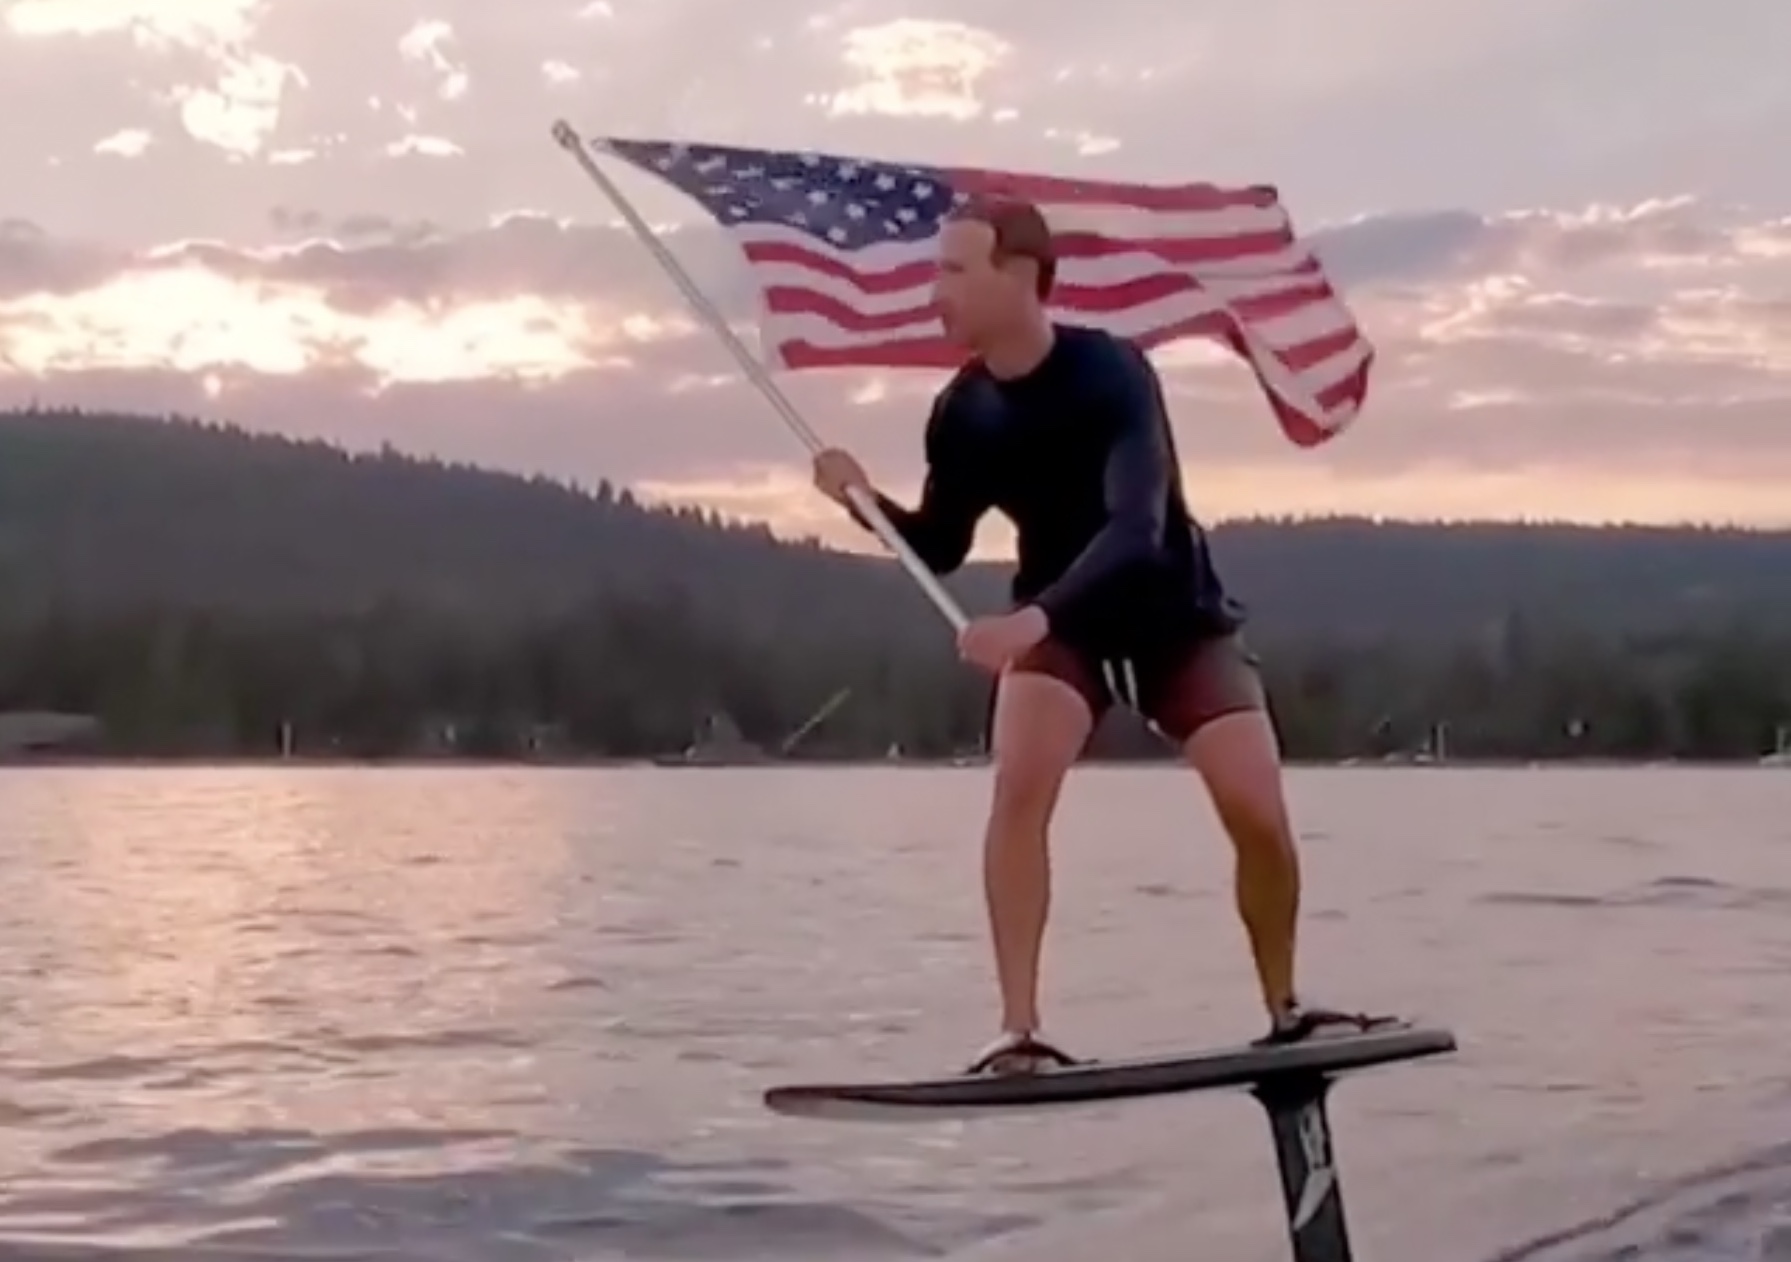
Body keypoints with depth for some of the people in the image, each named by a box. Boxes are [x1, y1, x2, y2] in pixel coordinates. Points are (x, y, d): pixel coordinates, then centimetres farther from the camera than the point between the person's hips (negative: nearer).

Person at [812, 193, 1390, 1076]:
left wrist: (1033, 615, -50)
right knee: (1019, 782, -24)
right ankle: (1018, 1031, -20)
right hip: (1056, 624, 3)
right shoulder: (963, 411, -10)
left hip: (1175, 612, -2)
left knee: (1261, 815, -12)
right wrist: (865, 501, -20)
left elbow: (1135, 527, -36)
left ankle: (1284, 1010, 14)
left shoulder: (1111, 374, -25)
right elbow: (940, 550, 0)